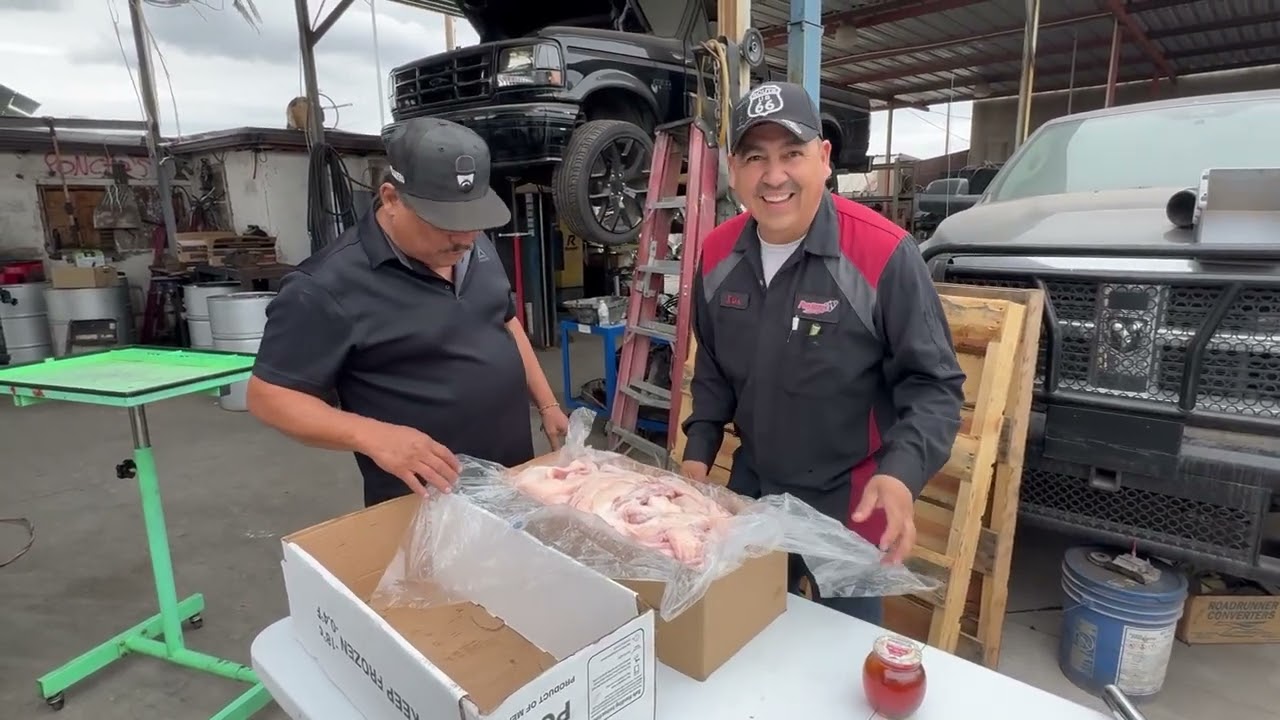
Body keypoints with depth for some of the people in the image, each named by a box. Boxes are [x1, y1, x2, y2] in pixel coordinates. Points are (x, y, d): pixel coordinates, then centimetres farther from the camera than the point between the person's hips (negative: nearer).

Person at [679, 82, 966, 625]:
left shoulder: (883, 253, -22)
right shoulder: (718, 253, -4)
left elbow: (933, 383, -16)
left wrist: (902, 472, -31)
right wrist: (699, 449, 1)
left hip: (851, 504, -4)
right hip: (750, 489, 5)